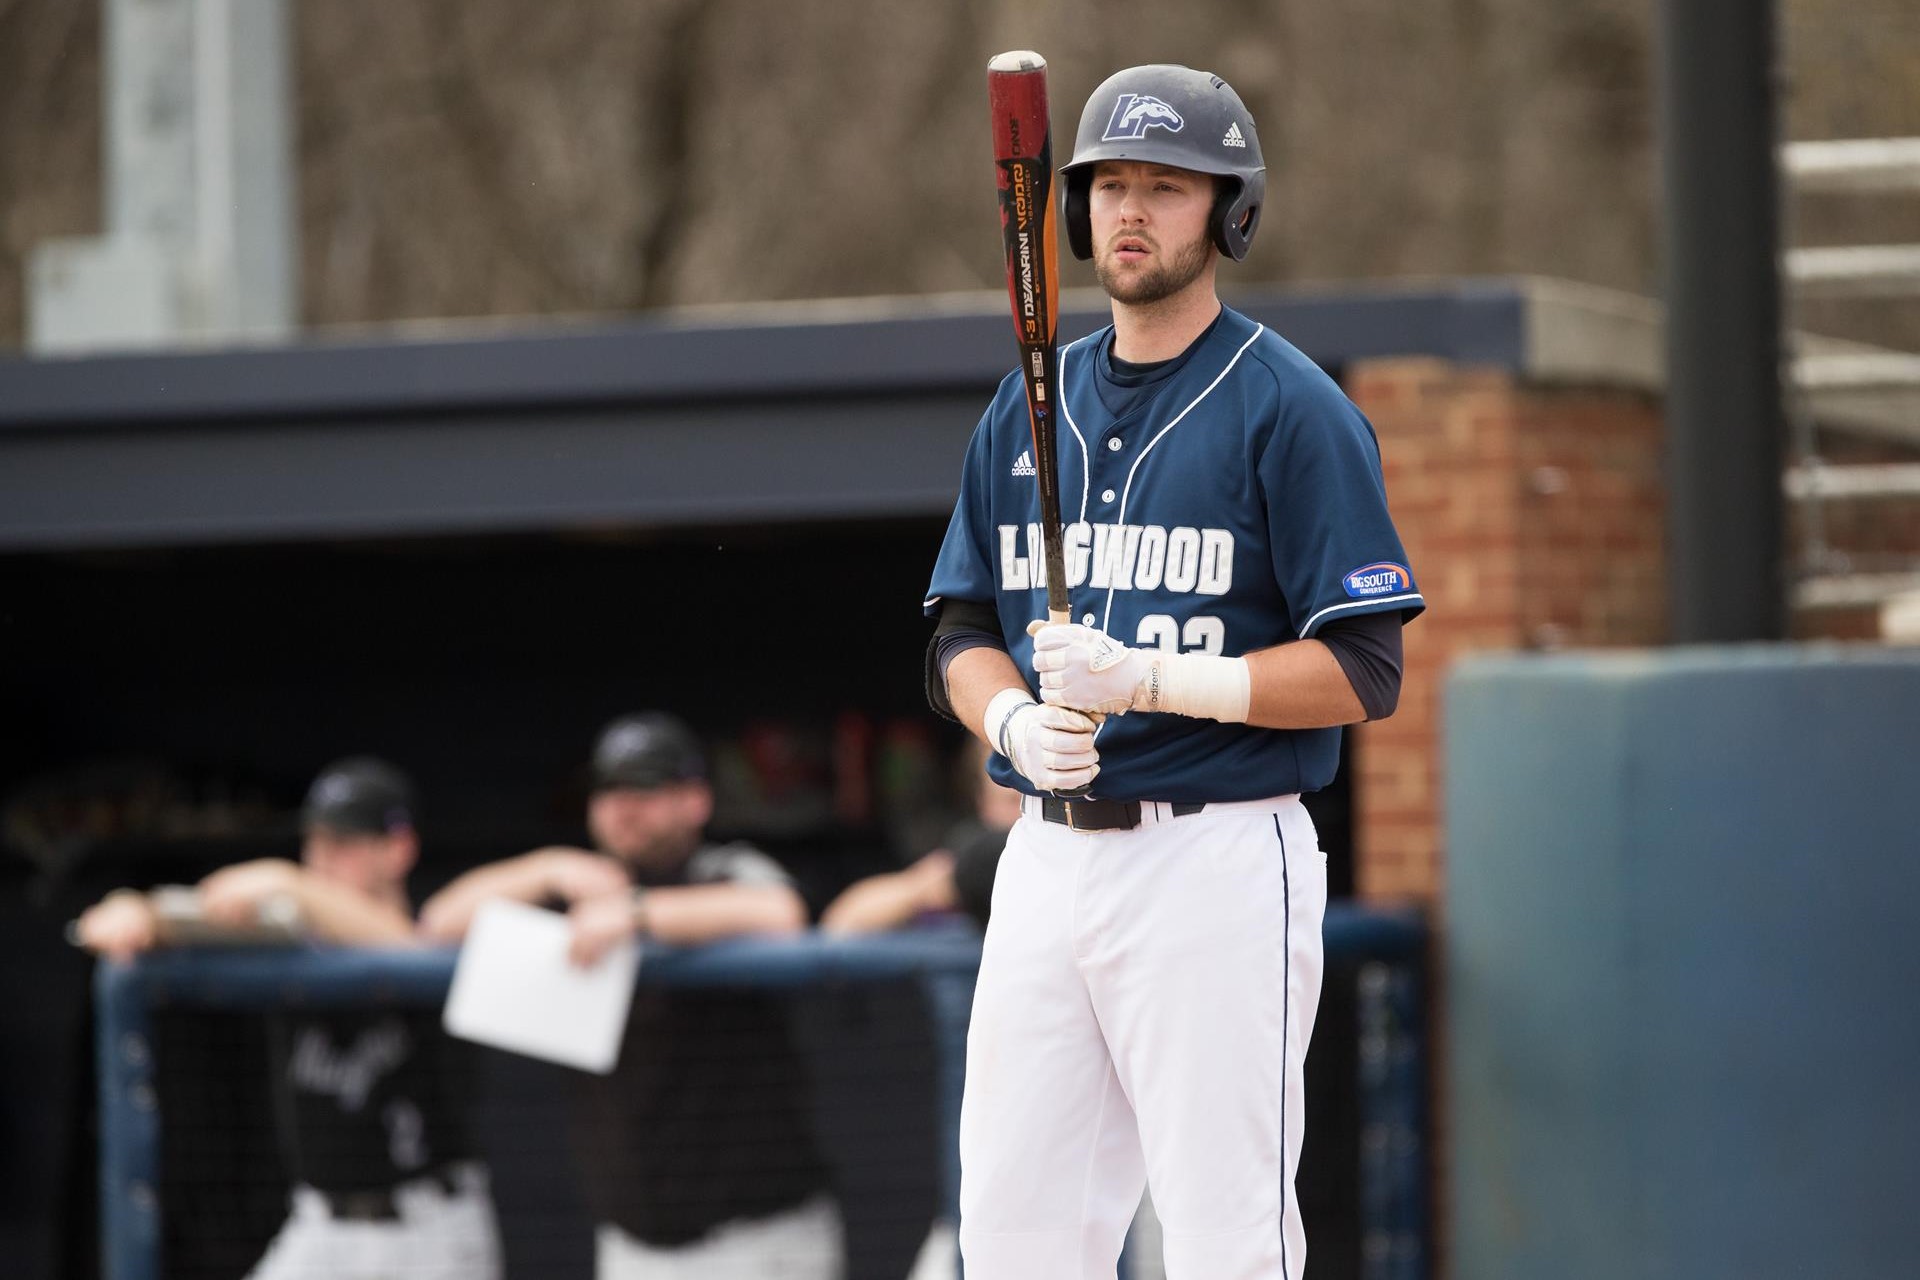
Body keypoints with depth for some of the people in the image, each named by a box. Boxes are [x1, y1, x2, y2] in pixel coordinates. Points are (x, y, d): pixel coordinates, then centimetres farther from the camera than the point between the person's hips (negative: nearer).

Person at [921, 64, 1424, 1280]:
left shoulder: (1291, 410, -5)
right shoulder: (1029, 410, 14)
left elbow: (1362, 673, -11)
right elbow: (961, 634, 16)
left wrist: (1146, 681, -20)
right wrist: (1017, 721, -7)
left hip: (1219, 856, -6)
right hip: (1048, 852, 6)